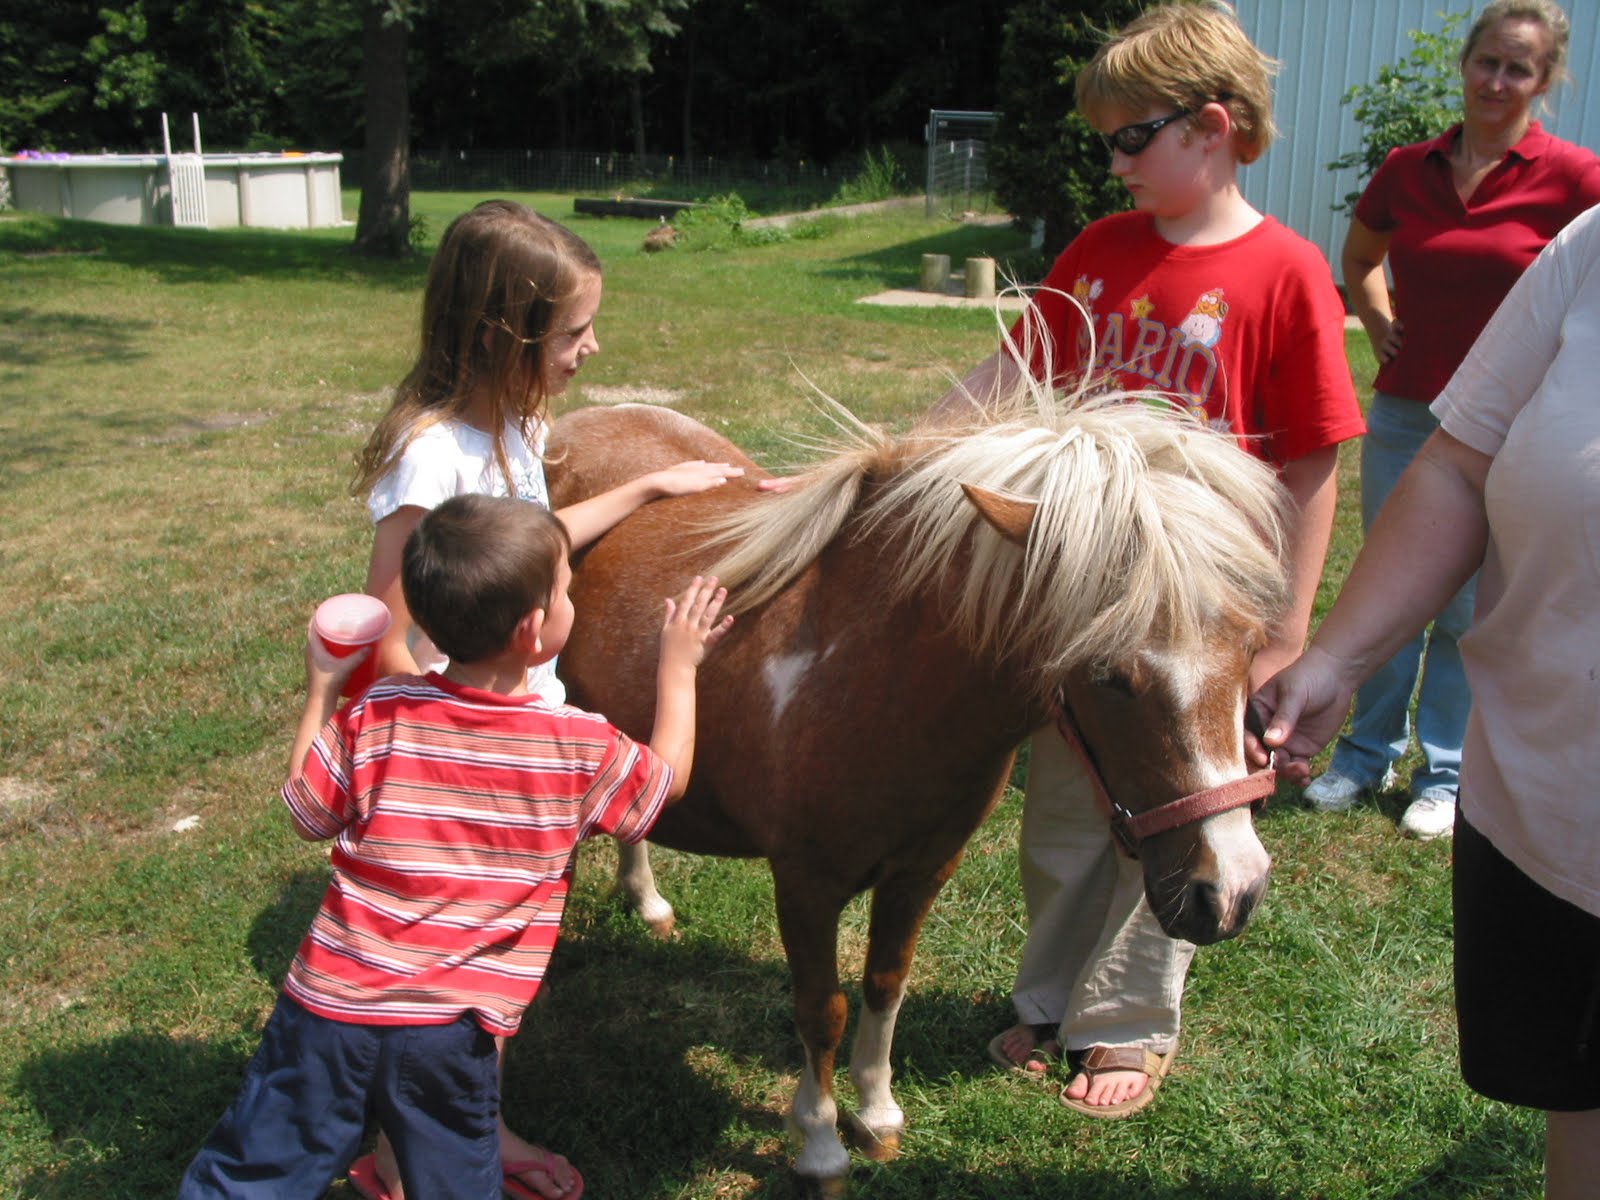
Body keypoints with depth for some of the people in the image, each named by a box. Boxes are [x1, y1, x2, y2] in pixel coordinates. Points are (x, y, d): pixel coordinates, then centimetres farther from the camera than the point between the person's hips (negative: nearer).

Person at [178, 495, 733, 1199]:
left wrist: (320, 693, 12)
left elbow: (309, 817, 4)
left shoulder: (376, 714, -8)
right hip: (452, 1035, -1)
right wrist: (678, 668, 20)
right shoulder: (582, 748, -8)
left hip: (327, 1007, 1)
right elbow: (667, 779, 10)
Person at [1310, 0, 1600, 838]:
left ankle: (1446, 773, 23)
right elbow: (1358, 258, 22)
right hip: (1402, 414, 3)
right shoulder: (1407, 170, 3)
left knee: (1470, 608, 7)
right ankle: (1369, 752, 28)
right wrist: (1375, 321, 8)